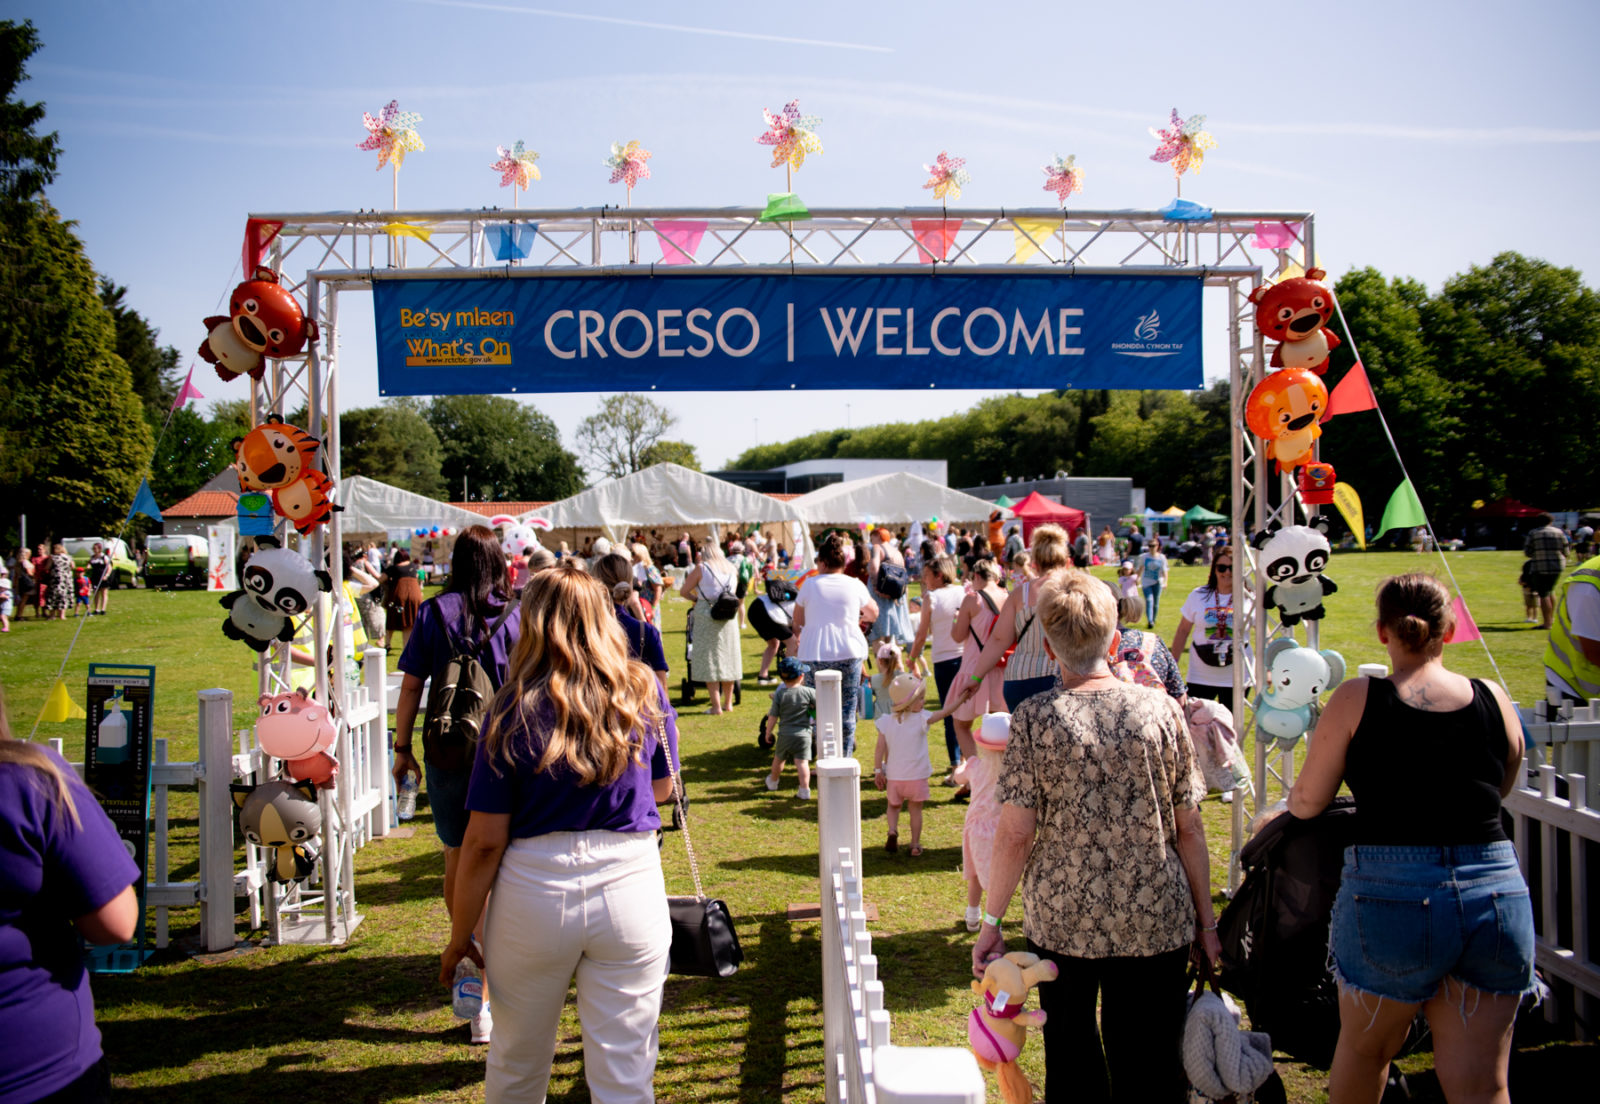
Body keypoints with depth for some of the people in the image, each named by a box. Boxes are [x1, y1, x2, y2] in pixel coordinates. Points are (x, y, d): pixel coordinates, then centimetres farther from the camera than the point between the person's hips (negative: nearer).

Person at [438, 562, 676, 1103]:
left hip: (534, 892, -1)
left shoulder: (515, 710, -9)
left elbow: (484, 841, -7)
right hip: (631, 887, 1)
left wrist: (459, 936, 4)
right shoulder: (645, 692, -2)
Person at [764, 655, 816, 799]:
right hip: (803, 734, -1)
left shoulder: (779, 694, -7)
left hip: (784, 734, 1)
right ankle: (804, 790, -10)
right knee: (802, 762, -3)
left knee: (778, 759, 21)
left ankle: (773, 781, 43)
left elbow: (773, 716, -4)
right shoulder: (808, 692, -9)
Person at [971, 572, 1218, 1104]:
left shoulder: (1034, 717, -9)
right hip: (1155, 921, 1)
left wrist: (992, 922, 1)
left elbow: (1015, 834, -10)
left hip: (1062, 920, -1)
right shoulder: (1160, 709, -4)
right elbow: (1189, 828, -1)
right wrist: (1206, 921, 10)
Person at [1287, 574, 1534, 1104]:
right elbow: (1498, 791, 18)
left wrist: (1288, 799, 23)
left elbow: (1308, 801, 0)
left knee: (1363, 1051, 20)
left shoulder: (1356, 700, -5)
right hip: (1498, 896, 3)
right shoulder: (1495, 701, 3)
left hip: (1391, 895, -2)